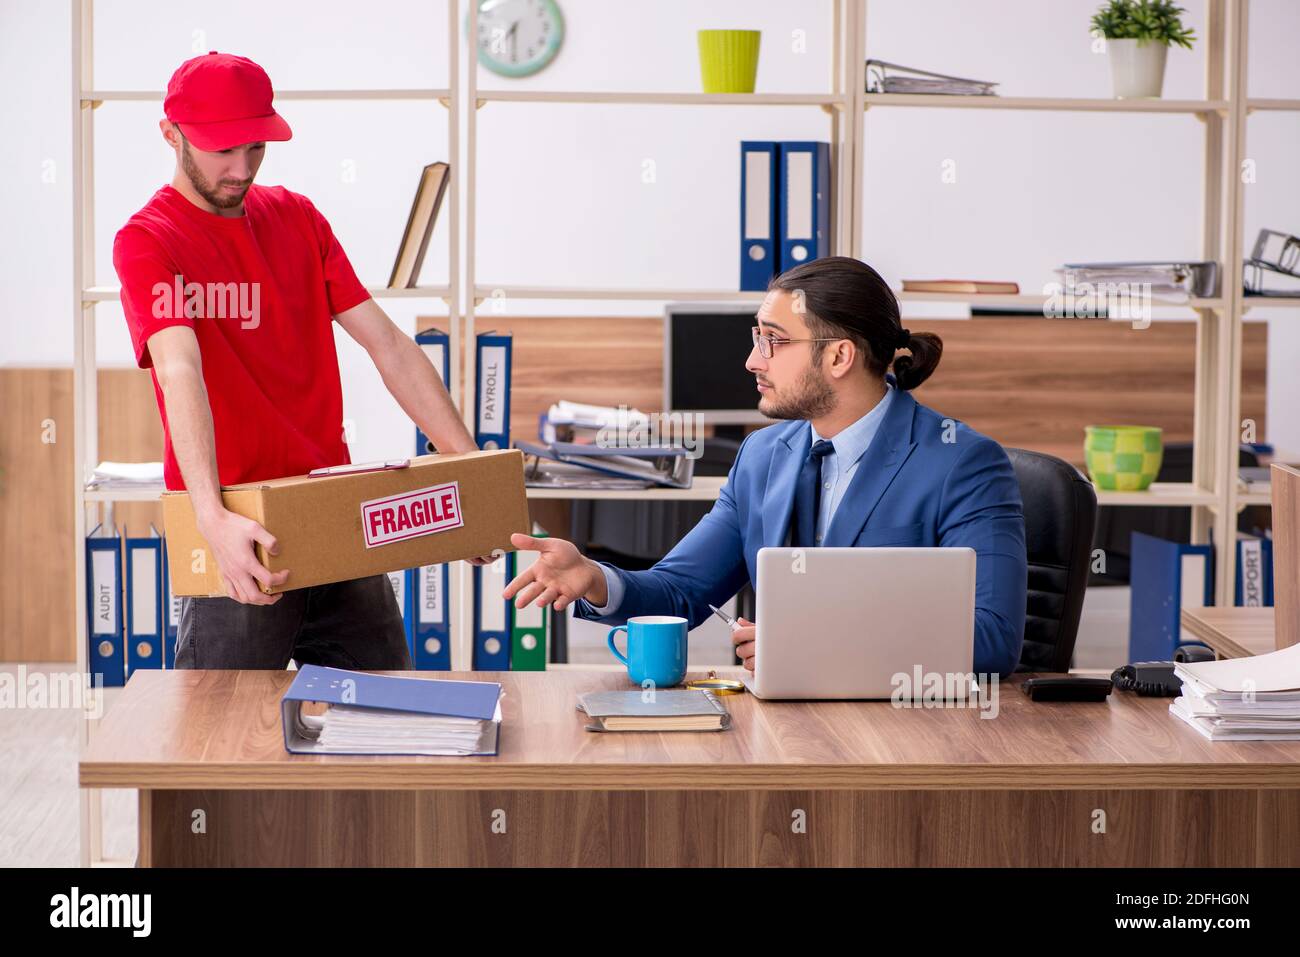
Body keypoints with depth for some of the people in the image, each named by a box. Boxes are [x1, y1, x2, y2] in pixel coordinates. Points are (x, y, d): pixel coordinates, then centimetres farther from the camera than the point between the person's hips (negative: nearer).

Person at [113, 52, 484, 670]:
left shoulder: (296, 217, 12)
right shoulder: (146, 241, -7)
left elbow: (388, 344, 10)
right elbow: (180, 373, -24)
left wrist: (467, 460, 0)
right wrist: (211, 516, -38)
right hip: (242, 538, -5)